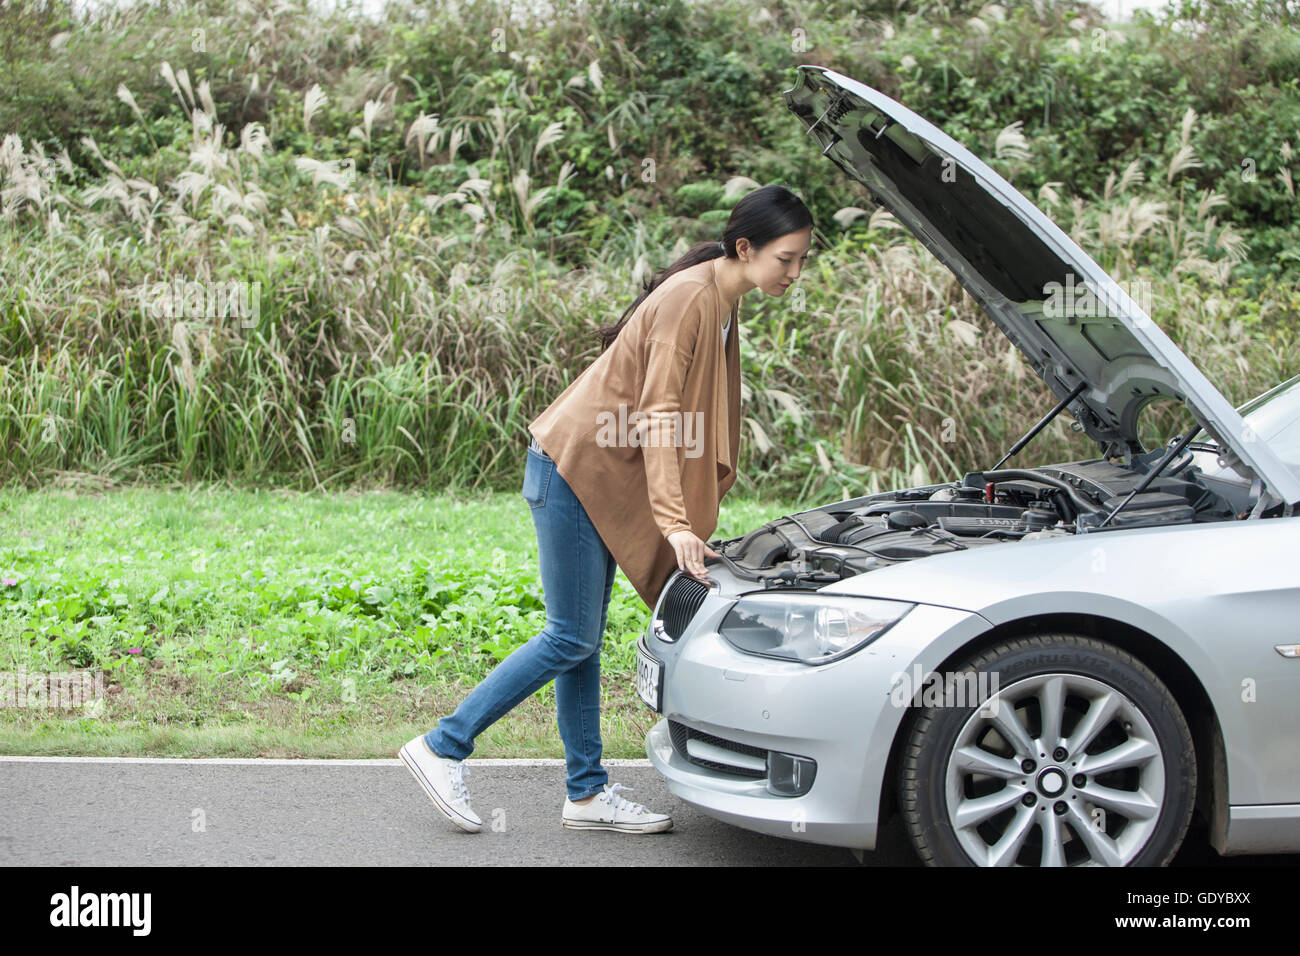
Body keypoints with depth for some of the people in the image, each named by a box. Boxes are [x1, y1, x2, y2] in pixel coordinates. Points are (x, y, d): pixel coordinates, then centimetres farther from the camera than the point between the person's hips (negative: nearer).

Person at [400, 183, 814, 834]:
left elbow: (701, 425, 17)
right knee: (572, 638, -6)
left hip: (604, 480, 10)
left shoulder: (721, 304, 12)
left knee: (584, 640, 11)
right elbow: (657, 417, -23)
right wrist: (674, 522, -27)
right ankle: (442, 748, 3)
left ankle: (587, 793, 16)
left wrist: (693, 521, 15)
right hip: (573, 467, -10)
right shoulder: (688, 297, -18)